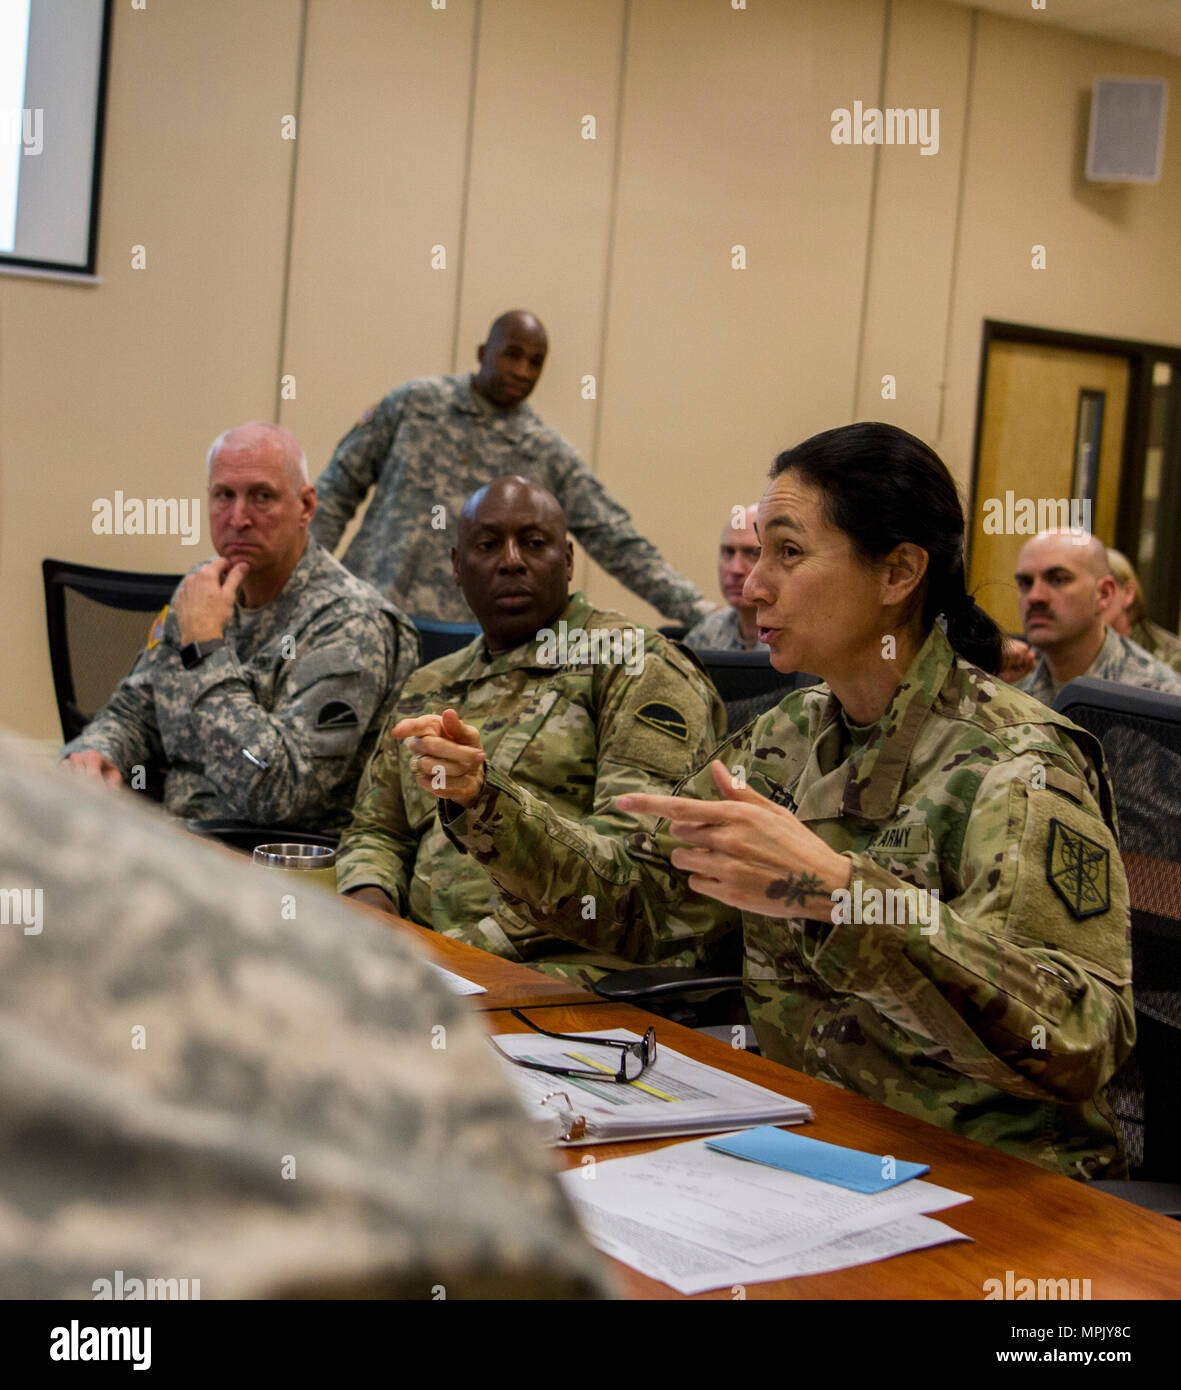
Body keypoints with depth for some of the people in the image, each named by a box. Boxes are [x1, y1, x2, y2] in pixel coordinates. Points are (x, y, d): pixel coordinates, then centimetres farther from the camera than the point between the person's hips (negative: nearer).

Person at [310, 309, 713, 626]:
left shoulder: (550, 456, 6)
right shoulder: (414, 403, 4)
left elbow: (619, 546, 4)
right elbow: (338, 487, 9)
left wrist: (703, 613, -3)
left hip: (467, 638, 0)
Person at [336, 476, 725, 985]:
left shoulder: (636, 665, 1)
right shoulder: (425, 691, 24)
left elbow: (632, 842, -12)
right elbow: (376, 829, 27)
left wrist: (481, 942, -18)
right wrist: (370, 905, 2)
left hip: (576, 963, -6)